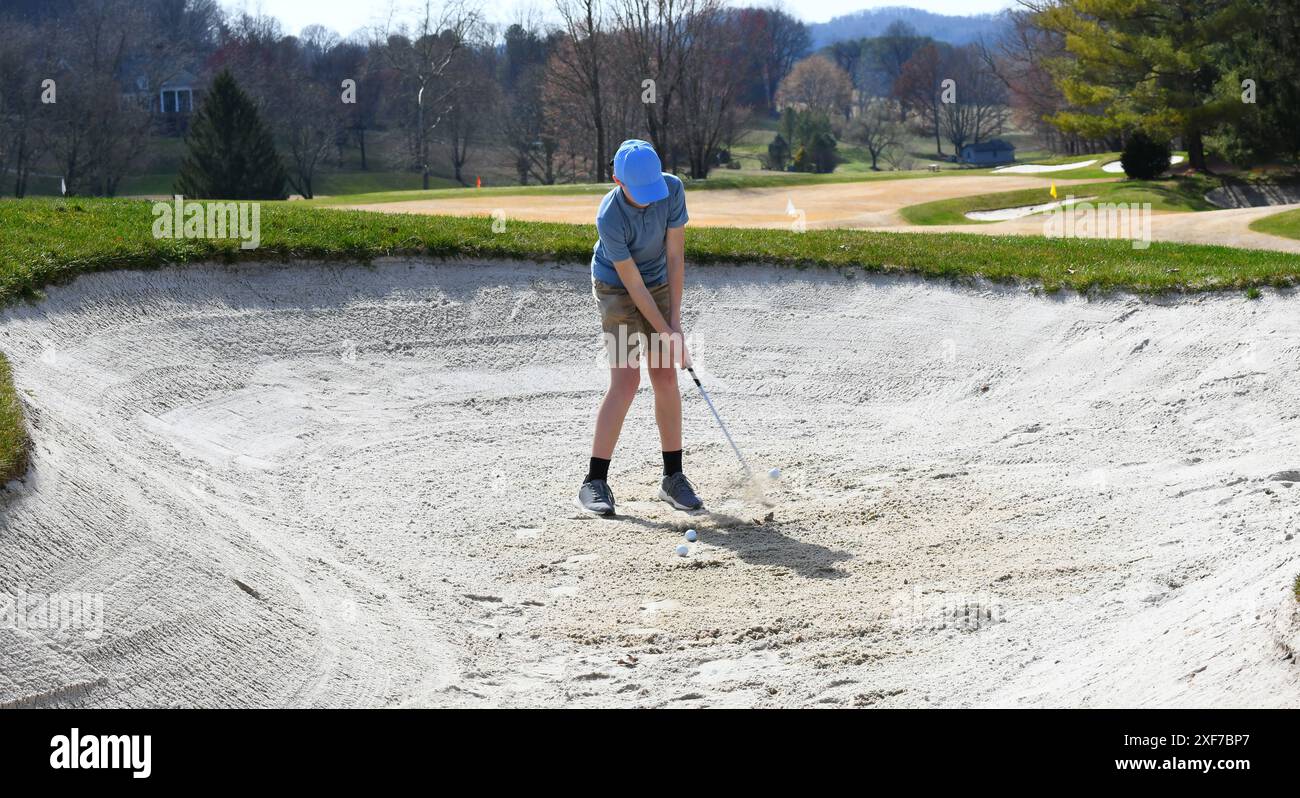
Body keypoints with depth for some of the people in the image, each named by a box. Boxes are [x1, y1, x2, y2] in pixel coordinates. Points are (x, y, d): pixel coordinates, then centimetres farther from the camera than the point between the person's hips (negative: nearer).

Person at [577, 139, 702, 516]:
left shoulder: (672, 189, -20)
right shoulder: (610, 218, -32)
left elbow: (675, 255, -14)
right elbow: (634, 285, -25)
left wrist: (675, 321, -14)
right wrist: (667, 335, -21)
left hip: (660, 284, 5)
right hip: (616, 289, -4)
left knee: (666, 378, -1)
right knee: (626, 380, -16)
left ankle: (673, 477, 8)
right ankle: (595, 482, -11)